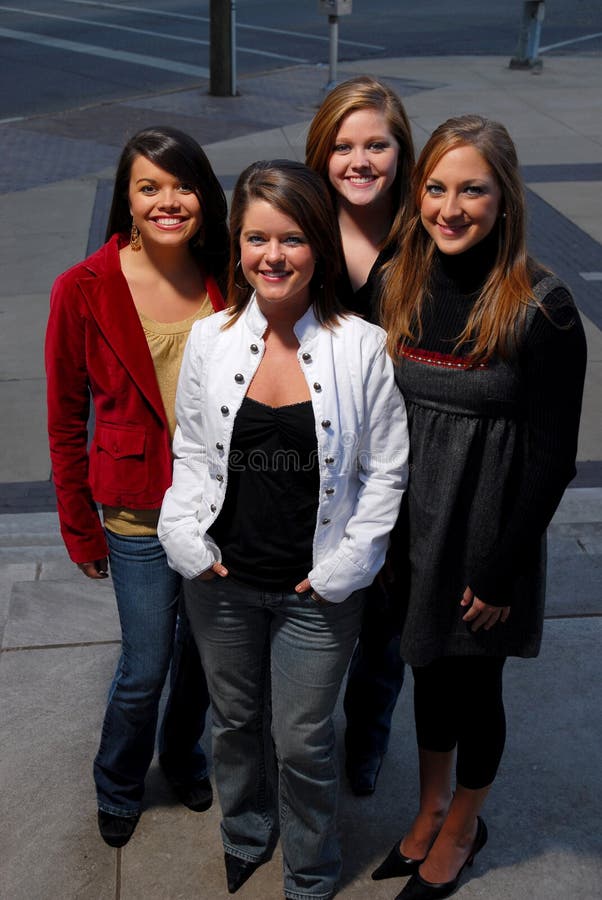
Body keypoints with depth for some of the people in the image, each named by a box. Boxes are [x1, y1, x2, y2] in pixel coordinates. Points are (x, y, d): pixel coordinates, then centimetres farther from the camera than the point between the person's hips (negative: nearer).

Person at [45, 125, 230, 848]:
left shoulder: (225, 280, -5)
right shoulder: (86, 289, -14)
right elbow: (66, 420, -6)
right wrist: (81, 529, -2)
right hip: (140, 515, -3)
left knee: (205, 649, 20)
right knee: (145, 668, 10)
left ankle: (183, 757, 50)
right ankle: (118, 788, 41)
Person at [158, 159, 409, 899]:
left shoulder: (362, 347, -13)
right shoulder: (210, 339, -5)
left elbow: (385, 472, -7)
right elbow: (190, 452, 4)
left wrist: (342, 568, -11)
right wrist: (192, 543, -7)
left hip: (316, 590, -3)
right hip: (222, 582, 3)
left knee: (302, 740, 12)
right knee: (235, 720, 23)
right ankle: (246, 837, 54)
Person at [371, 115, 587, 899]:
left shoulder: (541, 307, -18)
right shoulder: (402, 285, -2)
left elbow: (552, 457, -14)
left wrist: (500, 570, -12)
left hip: (488, 538, -4)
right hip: (413, 530, 5)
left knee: (473, 683, 15)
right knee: (428, 669, 21)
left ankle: (464, 825, 42)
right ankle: (431, 806, 47)